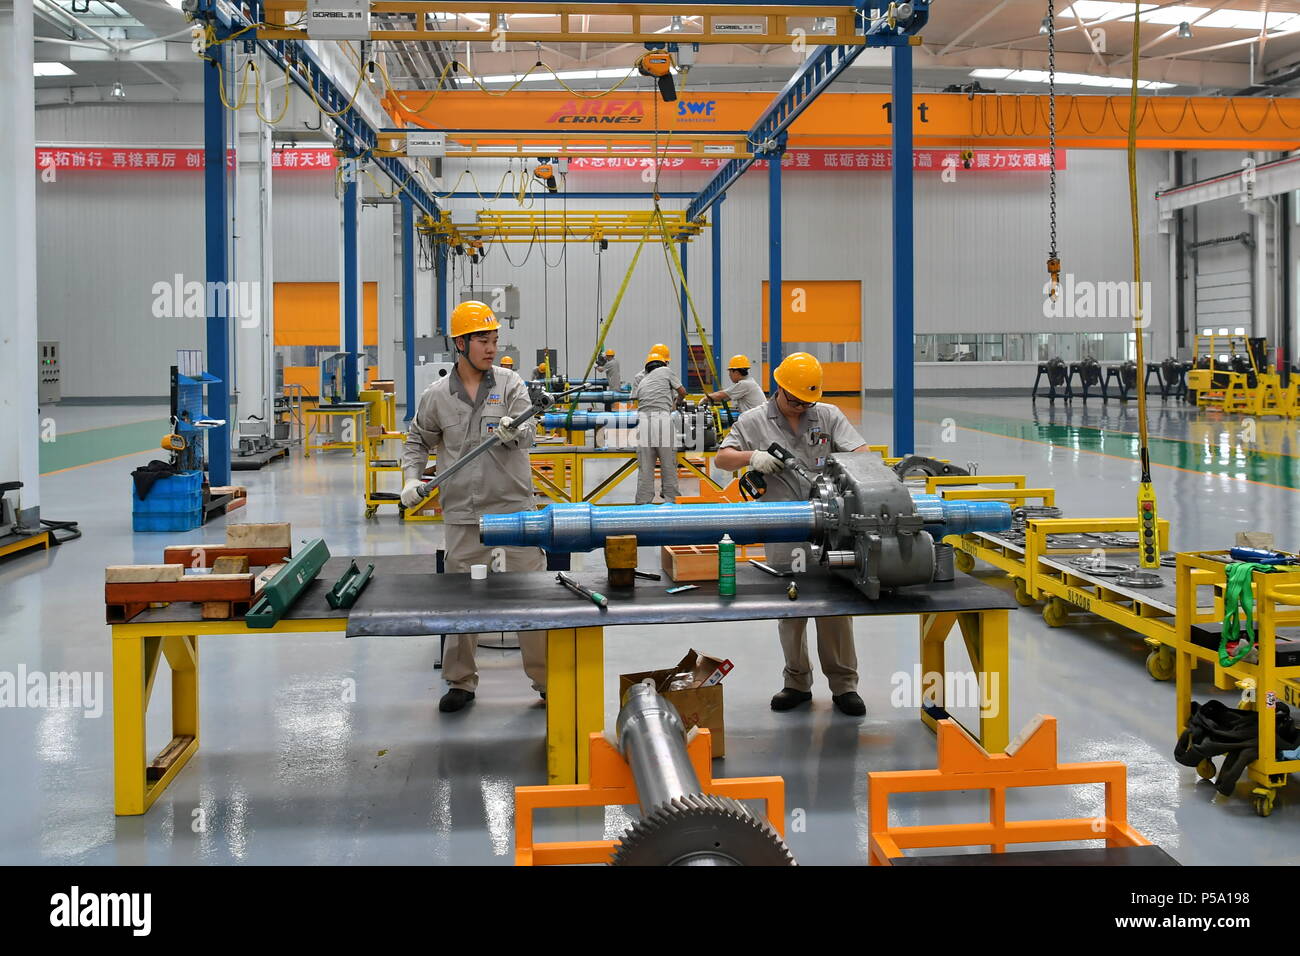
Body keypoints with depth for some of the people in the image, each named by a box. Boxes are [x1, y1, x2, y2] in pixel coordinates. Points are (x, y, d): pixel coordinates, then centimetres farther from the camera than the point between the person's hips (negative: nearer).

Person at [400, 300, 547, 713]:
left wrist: (514, 432, -33)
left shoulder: (510, 384, 2)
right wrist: (412, 478, 2)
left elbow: (527, 431, -10)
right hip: (463, 514, 1)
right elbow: (418, 441, 18)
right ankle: (461, 682, 21)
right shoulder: (437, 396, 4)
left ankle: (547, 679, 14)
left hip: (515, 507, -1)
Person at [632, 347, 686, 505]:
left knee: (645, 468, 4)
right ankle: (670, 501, 9)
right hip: (663, 419, -3)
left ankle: (643, 503, 3)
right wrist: (676, 402, 47)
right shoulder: (666, 371, 15)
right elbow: (683, 392, 24)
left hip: (643, 419, 4)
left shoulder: (642, 381, 26)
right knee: (669, 465, 5)